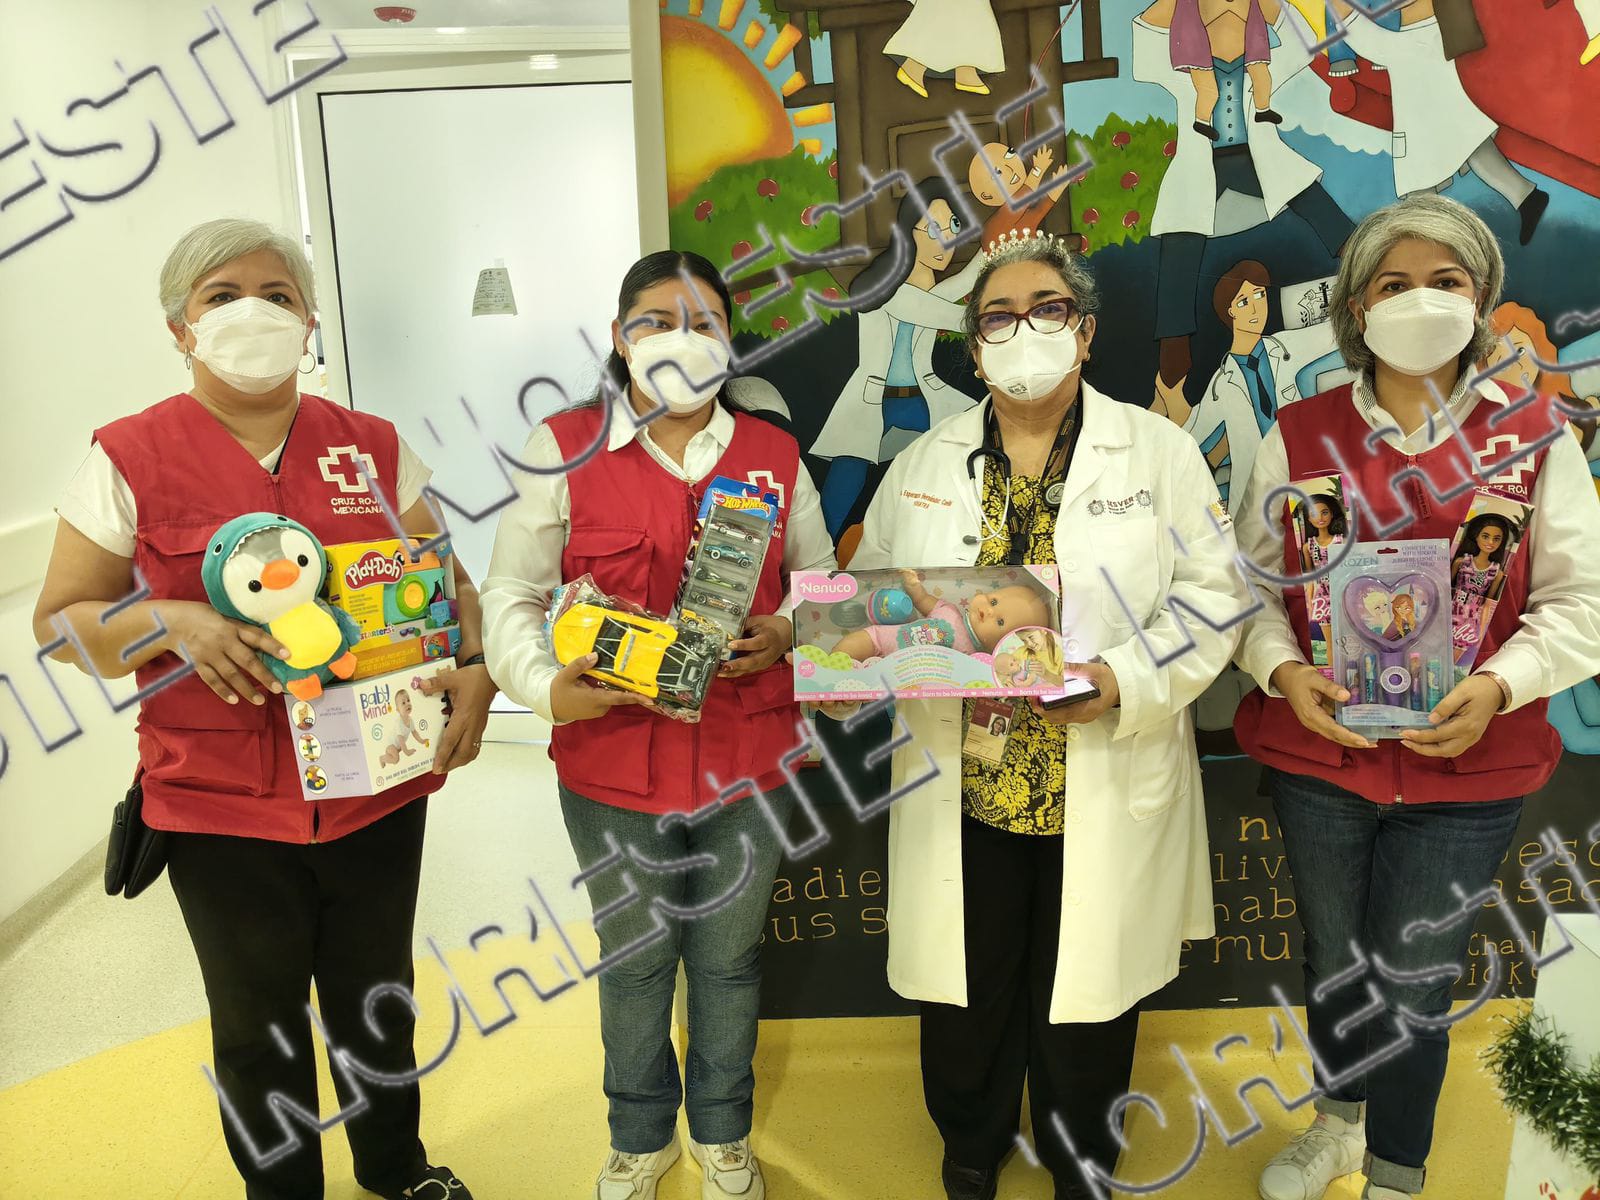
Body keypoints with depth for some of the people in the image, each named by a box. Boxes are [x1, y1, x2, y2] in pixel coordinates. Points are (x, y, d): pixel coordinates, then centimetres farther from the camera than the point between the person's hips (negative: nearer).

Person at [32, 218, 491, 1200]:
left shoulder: (374, 447, 2)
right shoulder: (129, 457, -5)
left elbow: (445, 579, 7)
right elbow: (61, 621, -1)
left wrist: (474, 662, -12)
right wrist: (171, 621, -20)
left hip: (377, 787, 2)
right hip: (222, 809, -2)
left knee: (378, 998, 21)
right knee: (259, 1024, 16)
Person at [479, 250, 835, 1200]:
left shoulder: (774, 453, 2)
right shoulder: (566, 447, -4)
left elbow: (820, 577, 12)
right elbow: (511, 593, -3)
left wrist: (785, 632, -9)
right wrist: (544, 684, -21)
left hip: (746, 760, 2)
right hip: (614, 761, -1)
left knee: (729, 958, 18)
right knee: (634, 958, 18)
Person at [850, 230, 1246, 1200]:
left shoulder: (1160, 451, -1)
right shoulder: (926, 462, 7)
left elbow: (1213, 595, -4)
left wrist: (1125, 680, -20)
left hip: (1107, 786, -1)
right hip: (964, 783, 2)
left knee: (1087, 987, 15)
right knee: (967, 983, 16)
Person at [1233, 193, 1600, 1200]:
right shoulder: (1300, 435, 0)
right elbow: (1253, 582, 2)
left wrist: (1498, 685, -18)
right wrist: (1284, 672, -15)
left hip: (1466, 772, -1)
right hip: (1318, 755, 2)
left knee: (1415, 982, 9)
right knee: (1332, 958, 20)